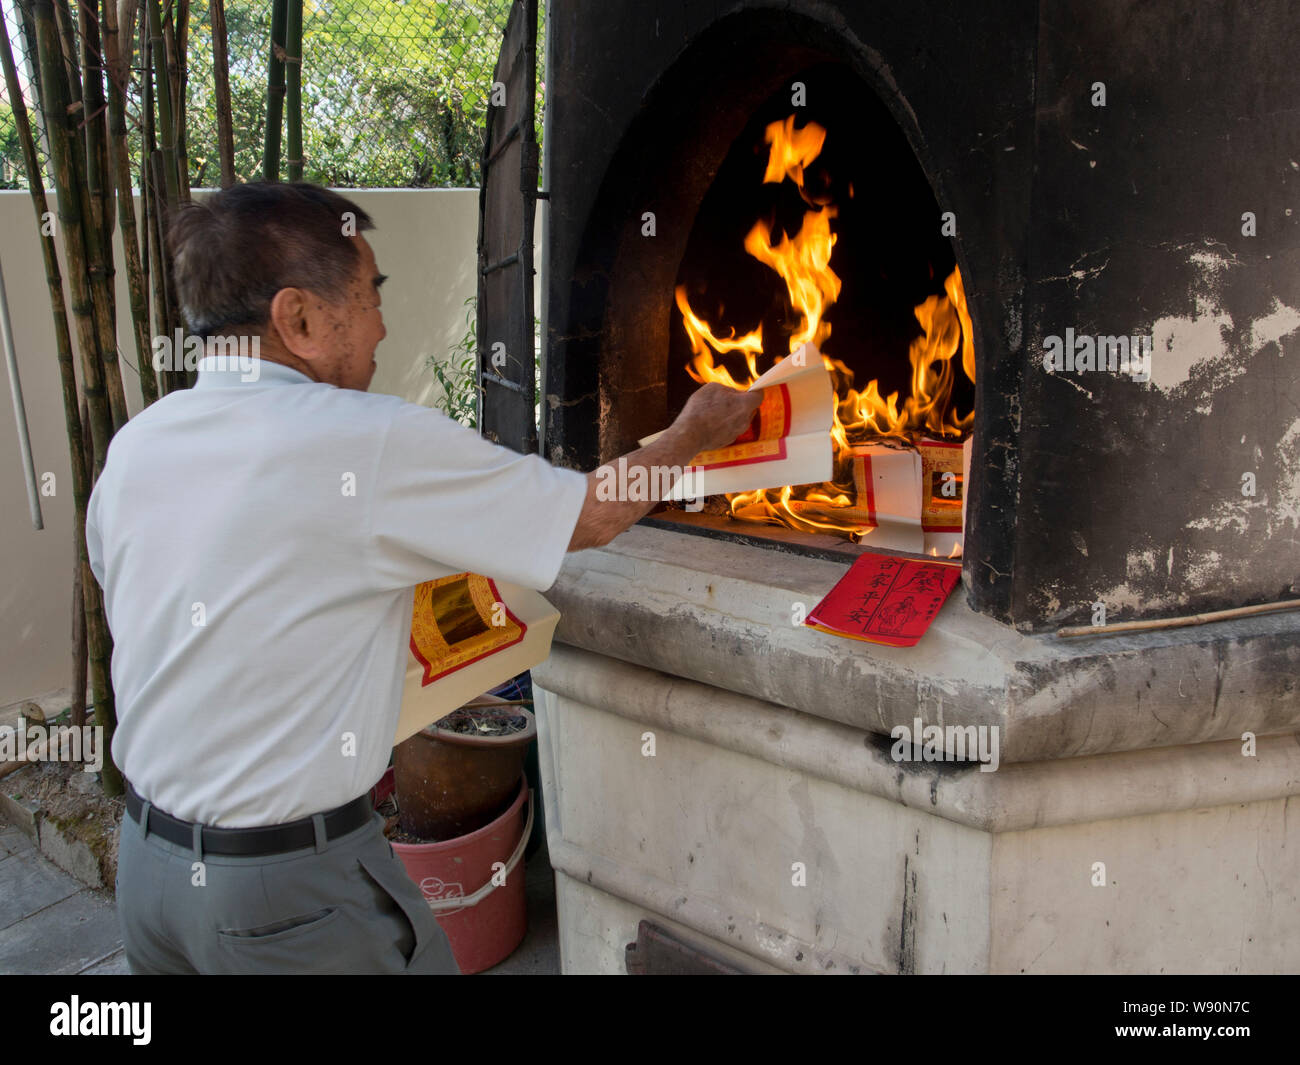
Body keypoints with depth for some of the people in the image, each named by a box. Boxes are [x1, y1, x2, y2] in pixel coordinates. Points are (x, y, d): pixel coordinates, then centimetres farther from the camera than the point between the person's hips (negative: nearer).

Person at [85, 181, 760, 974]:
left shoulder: (131, 448, -1)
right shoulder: (374, 444, -21)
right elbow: (595, 515, -11)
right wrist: (693, 434, 9)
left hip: (144, 859, 7)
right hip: (291, 890, -7)